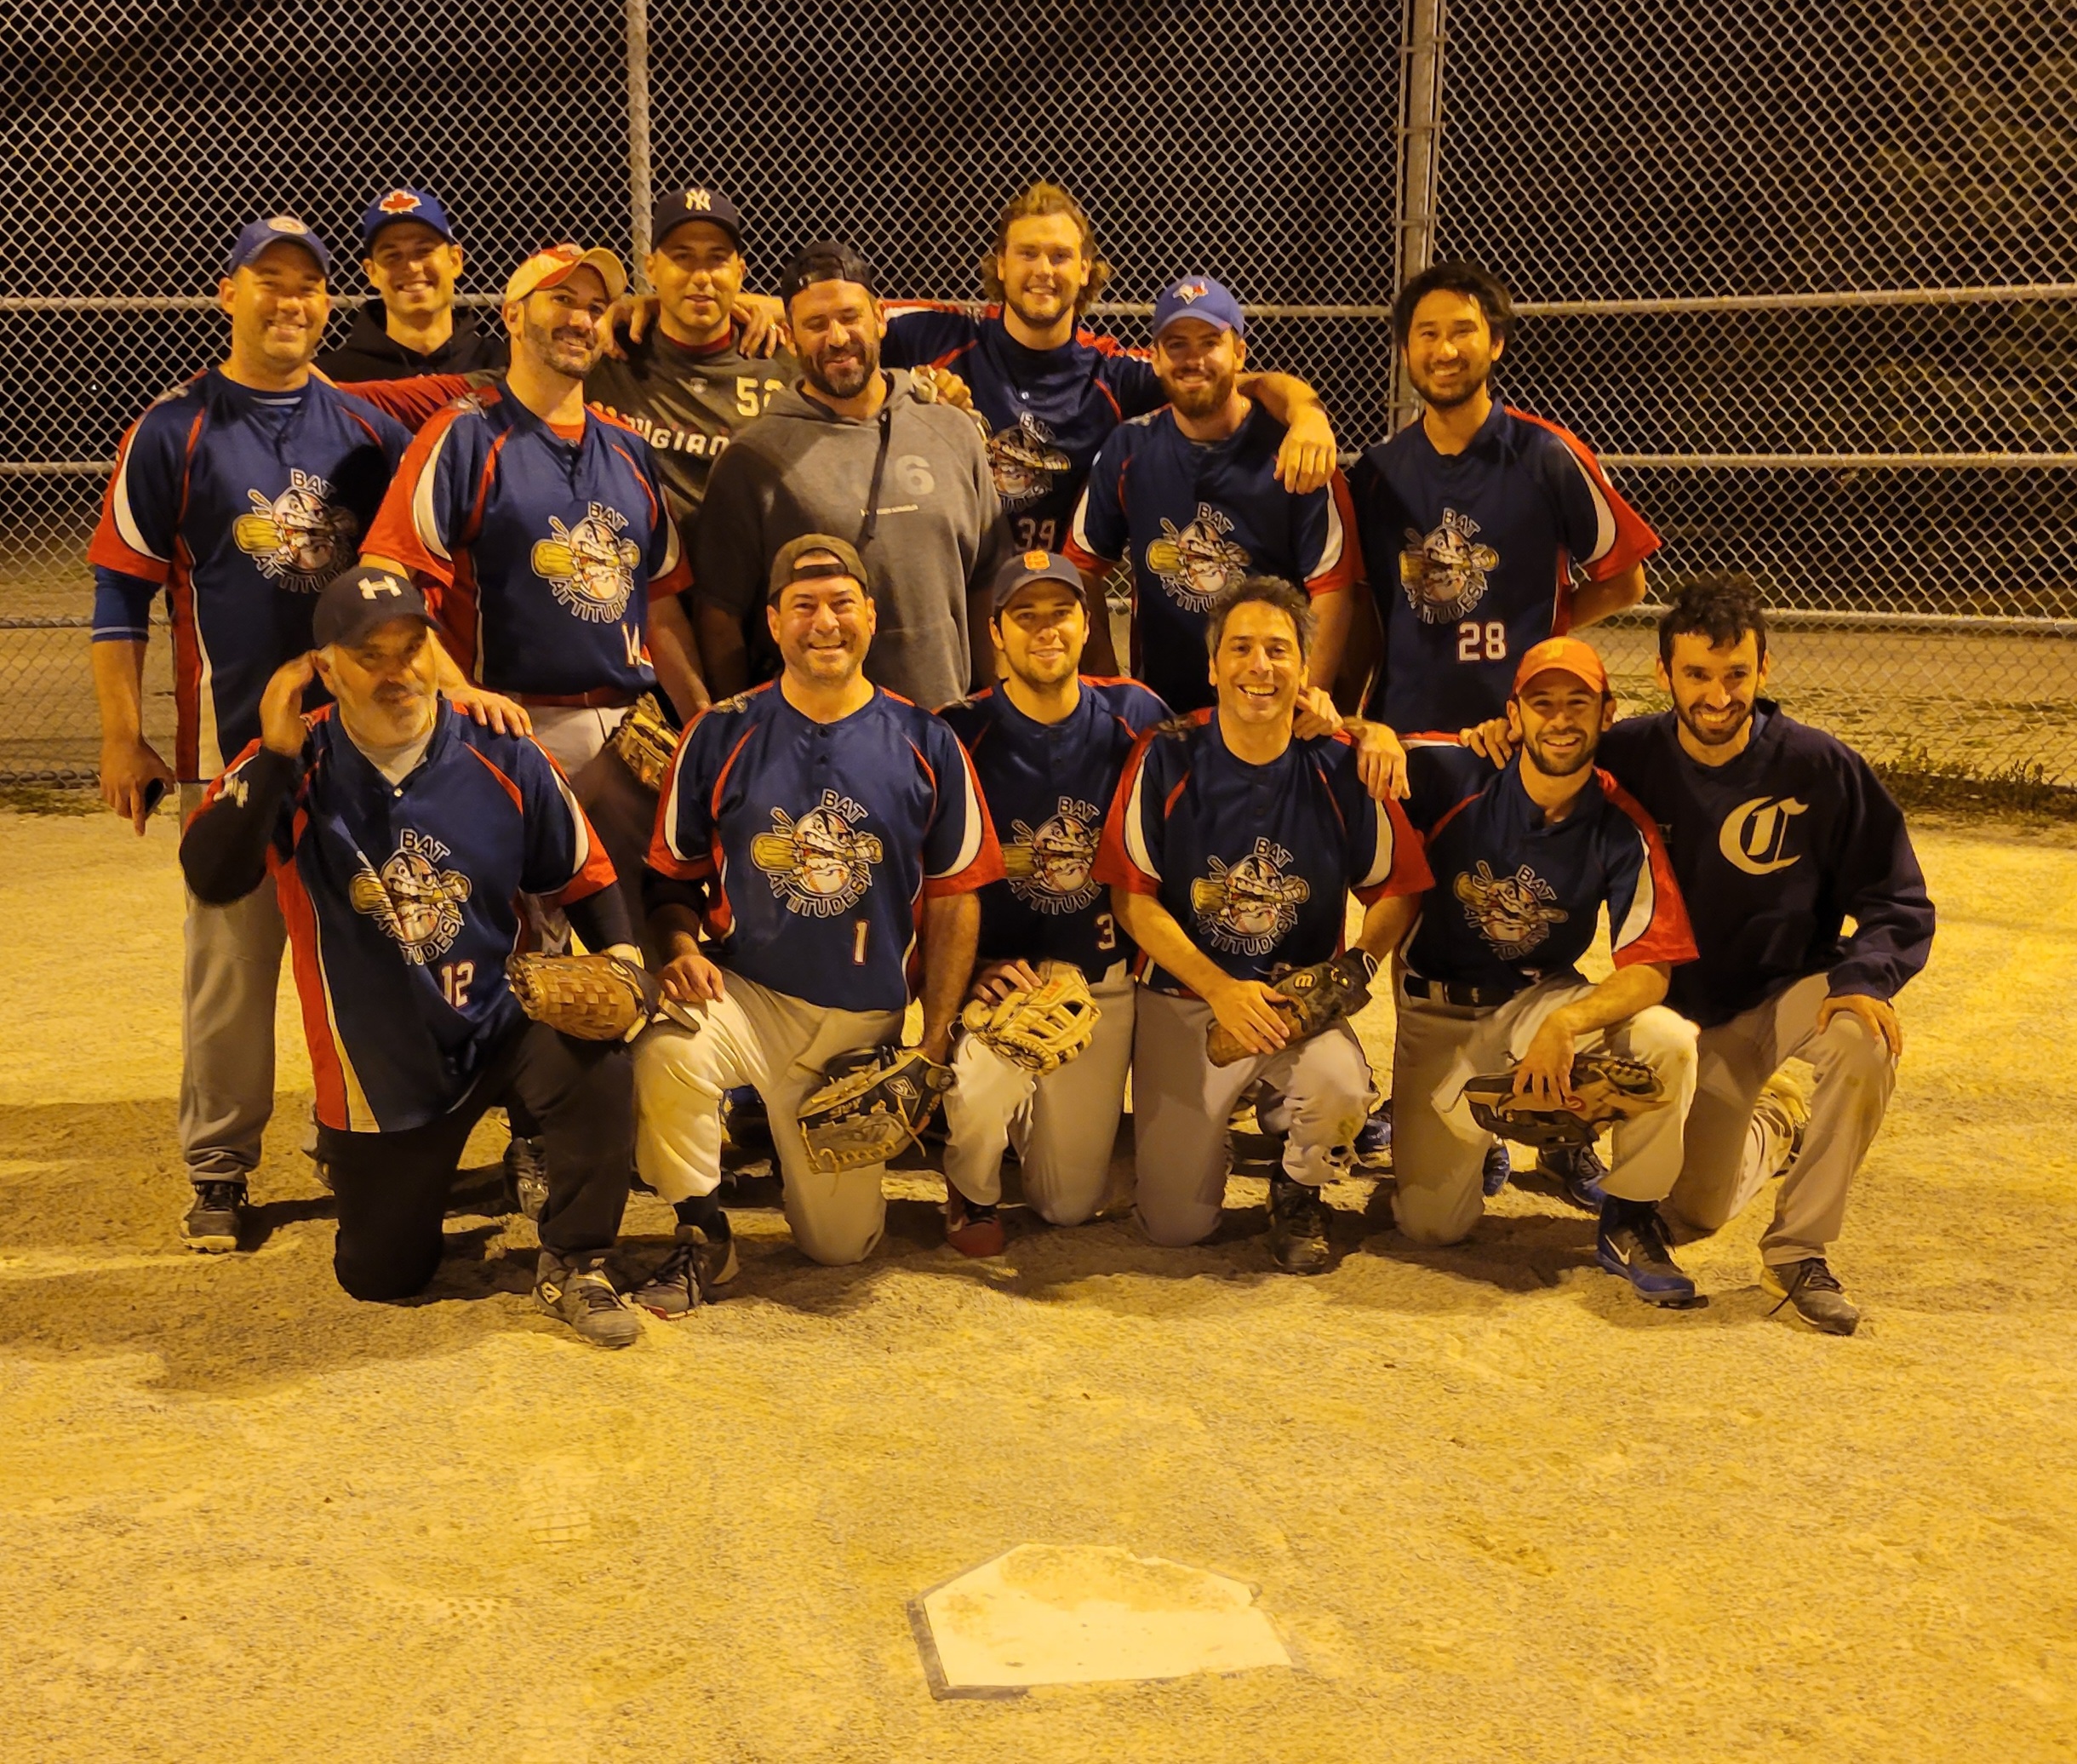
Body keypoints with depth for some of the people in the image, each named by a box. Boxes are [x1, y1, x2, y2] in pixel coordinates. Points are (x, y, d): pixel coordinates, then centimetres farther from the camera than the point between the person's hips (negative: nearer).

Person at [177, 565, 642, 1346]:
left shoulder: (501, 758, -7)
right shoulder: (293, 768, -11)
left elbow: (584, 876, 2)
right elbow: (210, 878, -25)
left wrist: (619, 955, -16)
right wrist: (275, 755, -31)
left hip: (502, 1024, 0)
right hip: (380, 1066, 0)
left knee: (593, 1066, -33)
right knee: (380, 1275, 8)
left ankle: (573, 1266, -9)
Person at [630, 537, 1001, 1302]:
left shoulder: (926, 744, -1)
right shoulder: (721, 734, -2)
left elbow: (955, 898, 2)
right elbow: (673, 874, 6)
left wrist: (934, 1043, -2)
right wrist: (681, 947, -16)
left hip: (867, 1020, 1)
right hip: (746, 993, -1)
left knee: (842, 1243, 4)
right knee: (666, 1055, -36)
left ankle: (781, 1135, 38)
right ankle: (702, 1237, -9)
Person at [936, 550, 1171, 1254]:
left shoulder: (1135, 716, -3)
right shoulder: (959, 735, -10)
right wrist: (972, 968, -18)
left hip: (1102, 979, 3)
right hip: (997, 974, -2)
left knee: (1072, 1202, 5)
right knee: (983, 1095, -34)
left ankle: (1028, 1120, 41)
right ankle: (971, 1191, 3)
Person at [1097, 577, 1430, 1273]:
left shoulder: (1342, 768, -5)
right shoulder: (1166, 759, -9)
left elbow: (1395, 890, 4)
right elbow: (1132, 897, -8)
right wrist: (1220, 988, -17)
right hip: (1183, 997, -1)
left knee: (1340, 1086, -34)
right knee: (1177, 1223, -7)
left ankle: (1297, 1191, 3)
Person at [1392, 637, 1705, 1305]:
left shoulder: (1624, 829, -13)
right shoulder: (1453, 775, -16)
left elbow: (1649, 968, -17)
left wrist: (1563, 1026, -34)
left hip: (1542, 997, 1)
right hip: (1438, 1011, -1)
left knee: (1671, 1041, -30)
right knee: (1429, 1223, -7)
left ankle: (1629, 1224, -7)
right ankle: (1448, 1131, 29)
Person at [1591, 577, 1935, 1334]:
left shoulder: (1821, 767, -13)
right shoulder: (1628, 757, -10)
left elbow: (1896, 901, -9)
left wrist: (1865, 979, -28)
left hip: (1792, 992, -1)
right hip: (1688, 1010, 1)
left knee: (1867, 1037, -36)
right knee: (1699, 1206, -7)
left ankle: (1800, 1249, -17)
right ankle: (1774, 1122, 31)